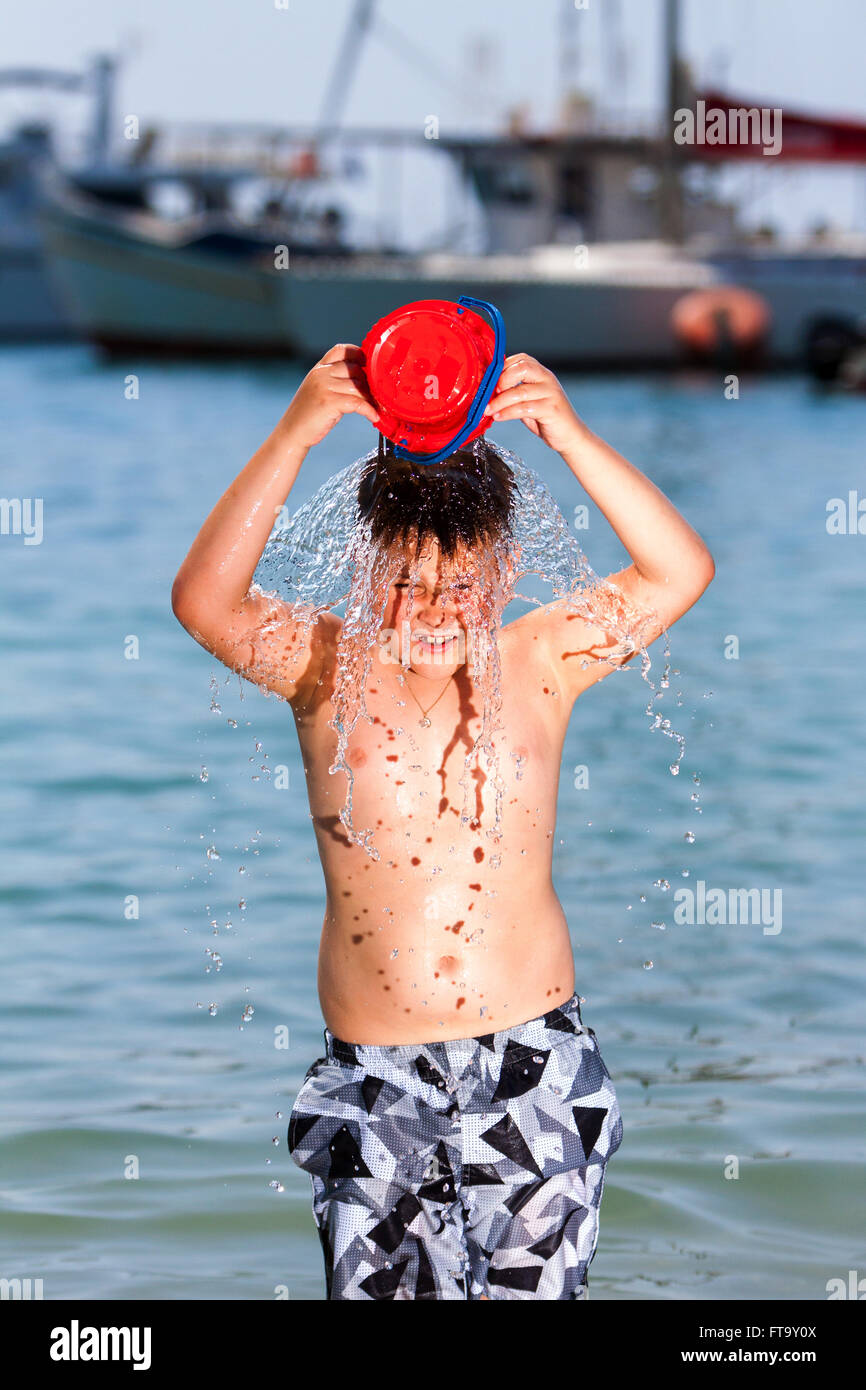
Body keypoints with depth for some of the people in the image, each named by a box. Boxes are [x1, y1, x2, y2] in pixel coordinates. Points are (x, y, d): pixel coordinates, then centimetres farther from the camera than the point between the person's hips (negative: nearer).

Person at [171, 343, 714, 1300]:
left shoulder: (538, 663, 1)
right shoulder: (326, 667, -1)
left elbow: (680, 574, -11)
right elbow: (203, 600, -19)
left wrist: (568, 436, -24)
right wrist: (295, 436, -30)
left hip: (536, 1065, 1)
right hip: (374, 1078, 0)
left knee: (535, 1288, 4)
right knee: (380, 1284, 0)